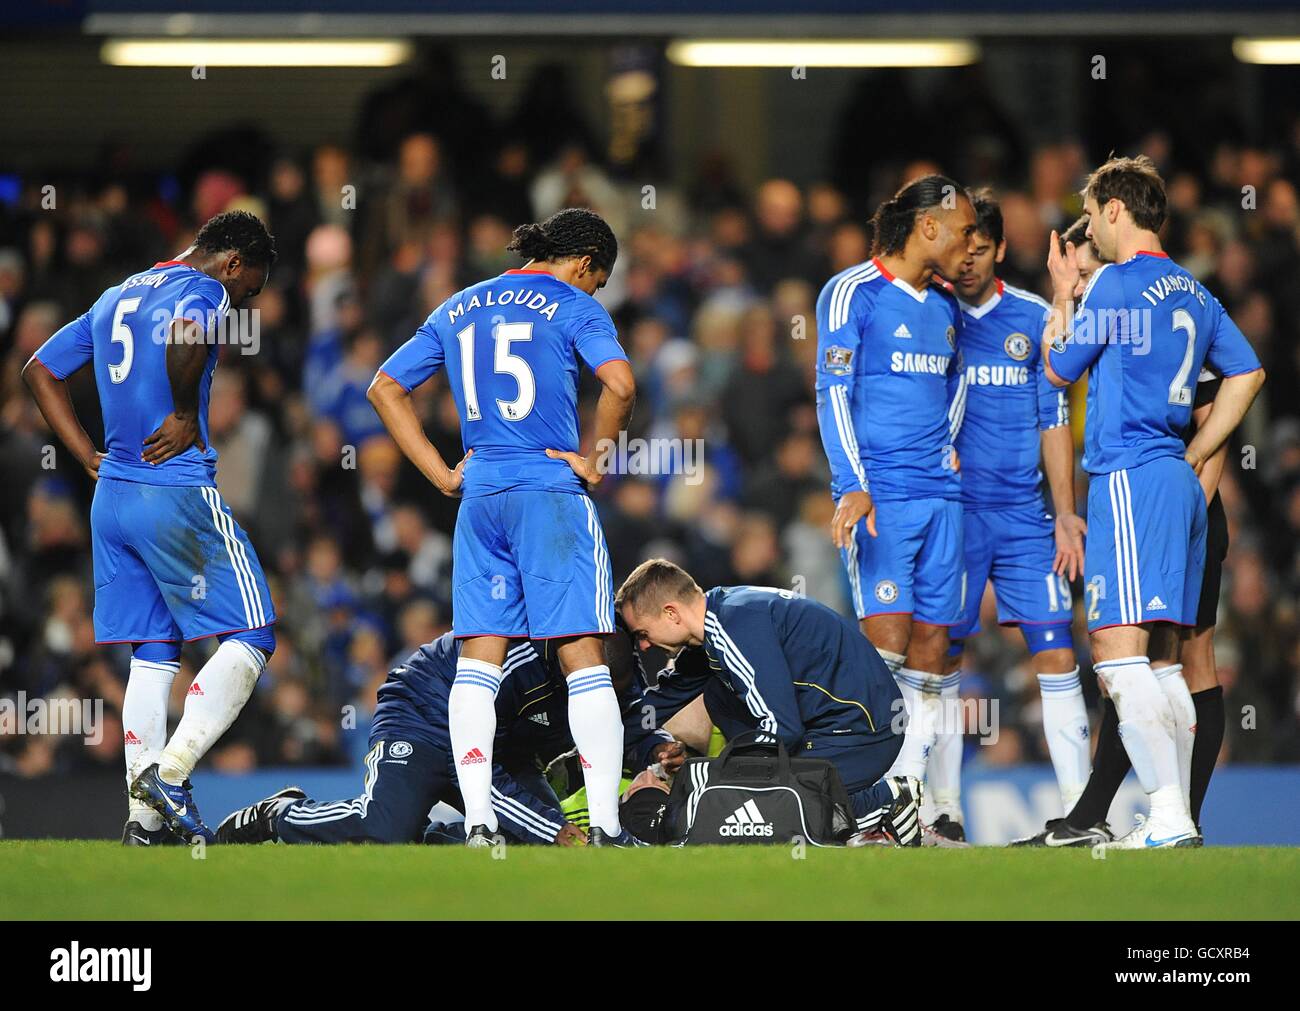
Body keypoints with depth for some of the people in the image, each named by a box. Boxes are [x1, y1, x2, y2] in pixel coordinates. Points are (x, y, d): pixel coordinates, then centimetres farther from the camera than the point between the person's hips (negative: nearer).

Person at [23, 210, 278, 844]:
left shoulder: (114, 298, 19)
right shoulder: (203, 290, -6)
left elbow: (41, 370, 24)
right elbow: (187, 336, -31)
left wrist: (91, 458, 18)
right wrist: (185, 415, -16)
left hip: (112, 499, 8)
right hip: (181, 495, -8)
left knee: (153, 654, 12)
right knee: (249, 638, -1)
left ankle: (145, 815, 7)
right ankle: (170, 771, -16)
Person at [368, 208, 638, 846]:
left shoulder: (458, 309, 17)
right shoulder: (573, 306, -1)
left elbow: (385, 389, 18)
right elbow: (619, 384, -18)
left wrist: (442, 475, 14)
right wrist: (594, 461, -5)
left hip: (479, 500, 5)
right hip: (551, 494, -5)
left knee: (477, 660, 7)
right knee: (582, 655, -4)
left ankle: (478, 823, -2)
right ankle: (606, 827, -10)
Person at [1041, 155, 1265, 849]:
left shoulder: (1114, 284, -8)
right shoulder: (1193, 293, 16)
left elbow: (1059, 369, 2)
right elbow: (1246, 373, 22)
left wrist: (1062, 295, 18)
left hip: (1130, 476, -9)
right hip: (1179, 483, 9)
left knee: (1117, 650, -15)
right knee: (1162, 659, 11)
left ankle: (1169, 816, -26)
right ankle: (1178, 821, 10)